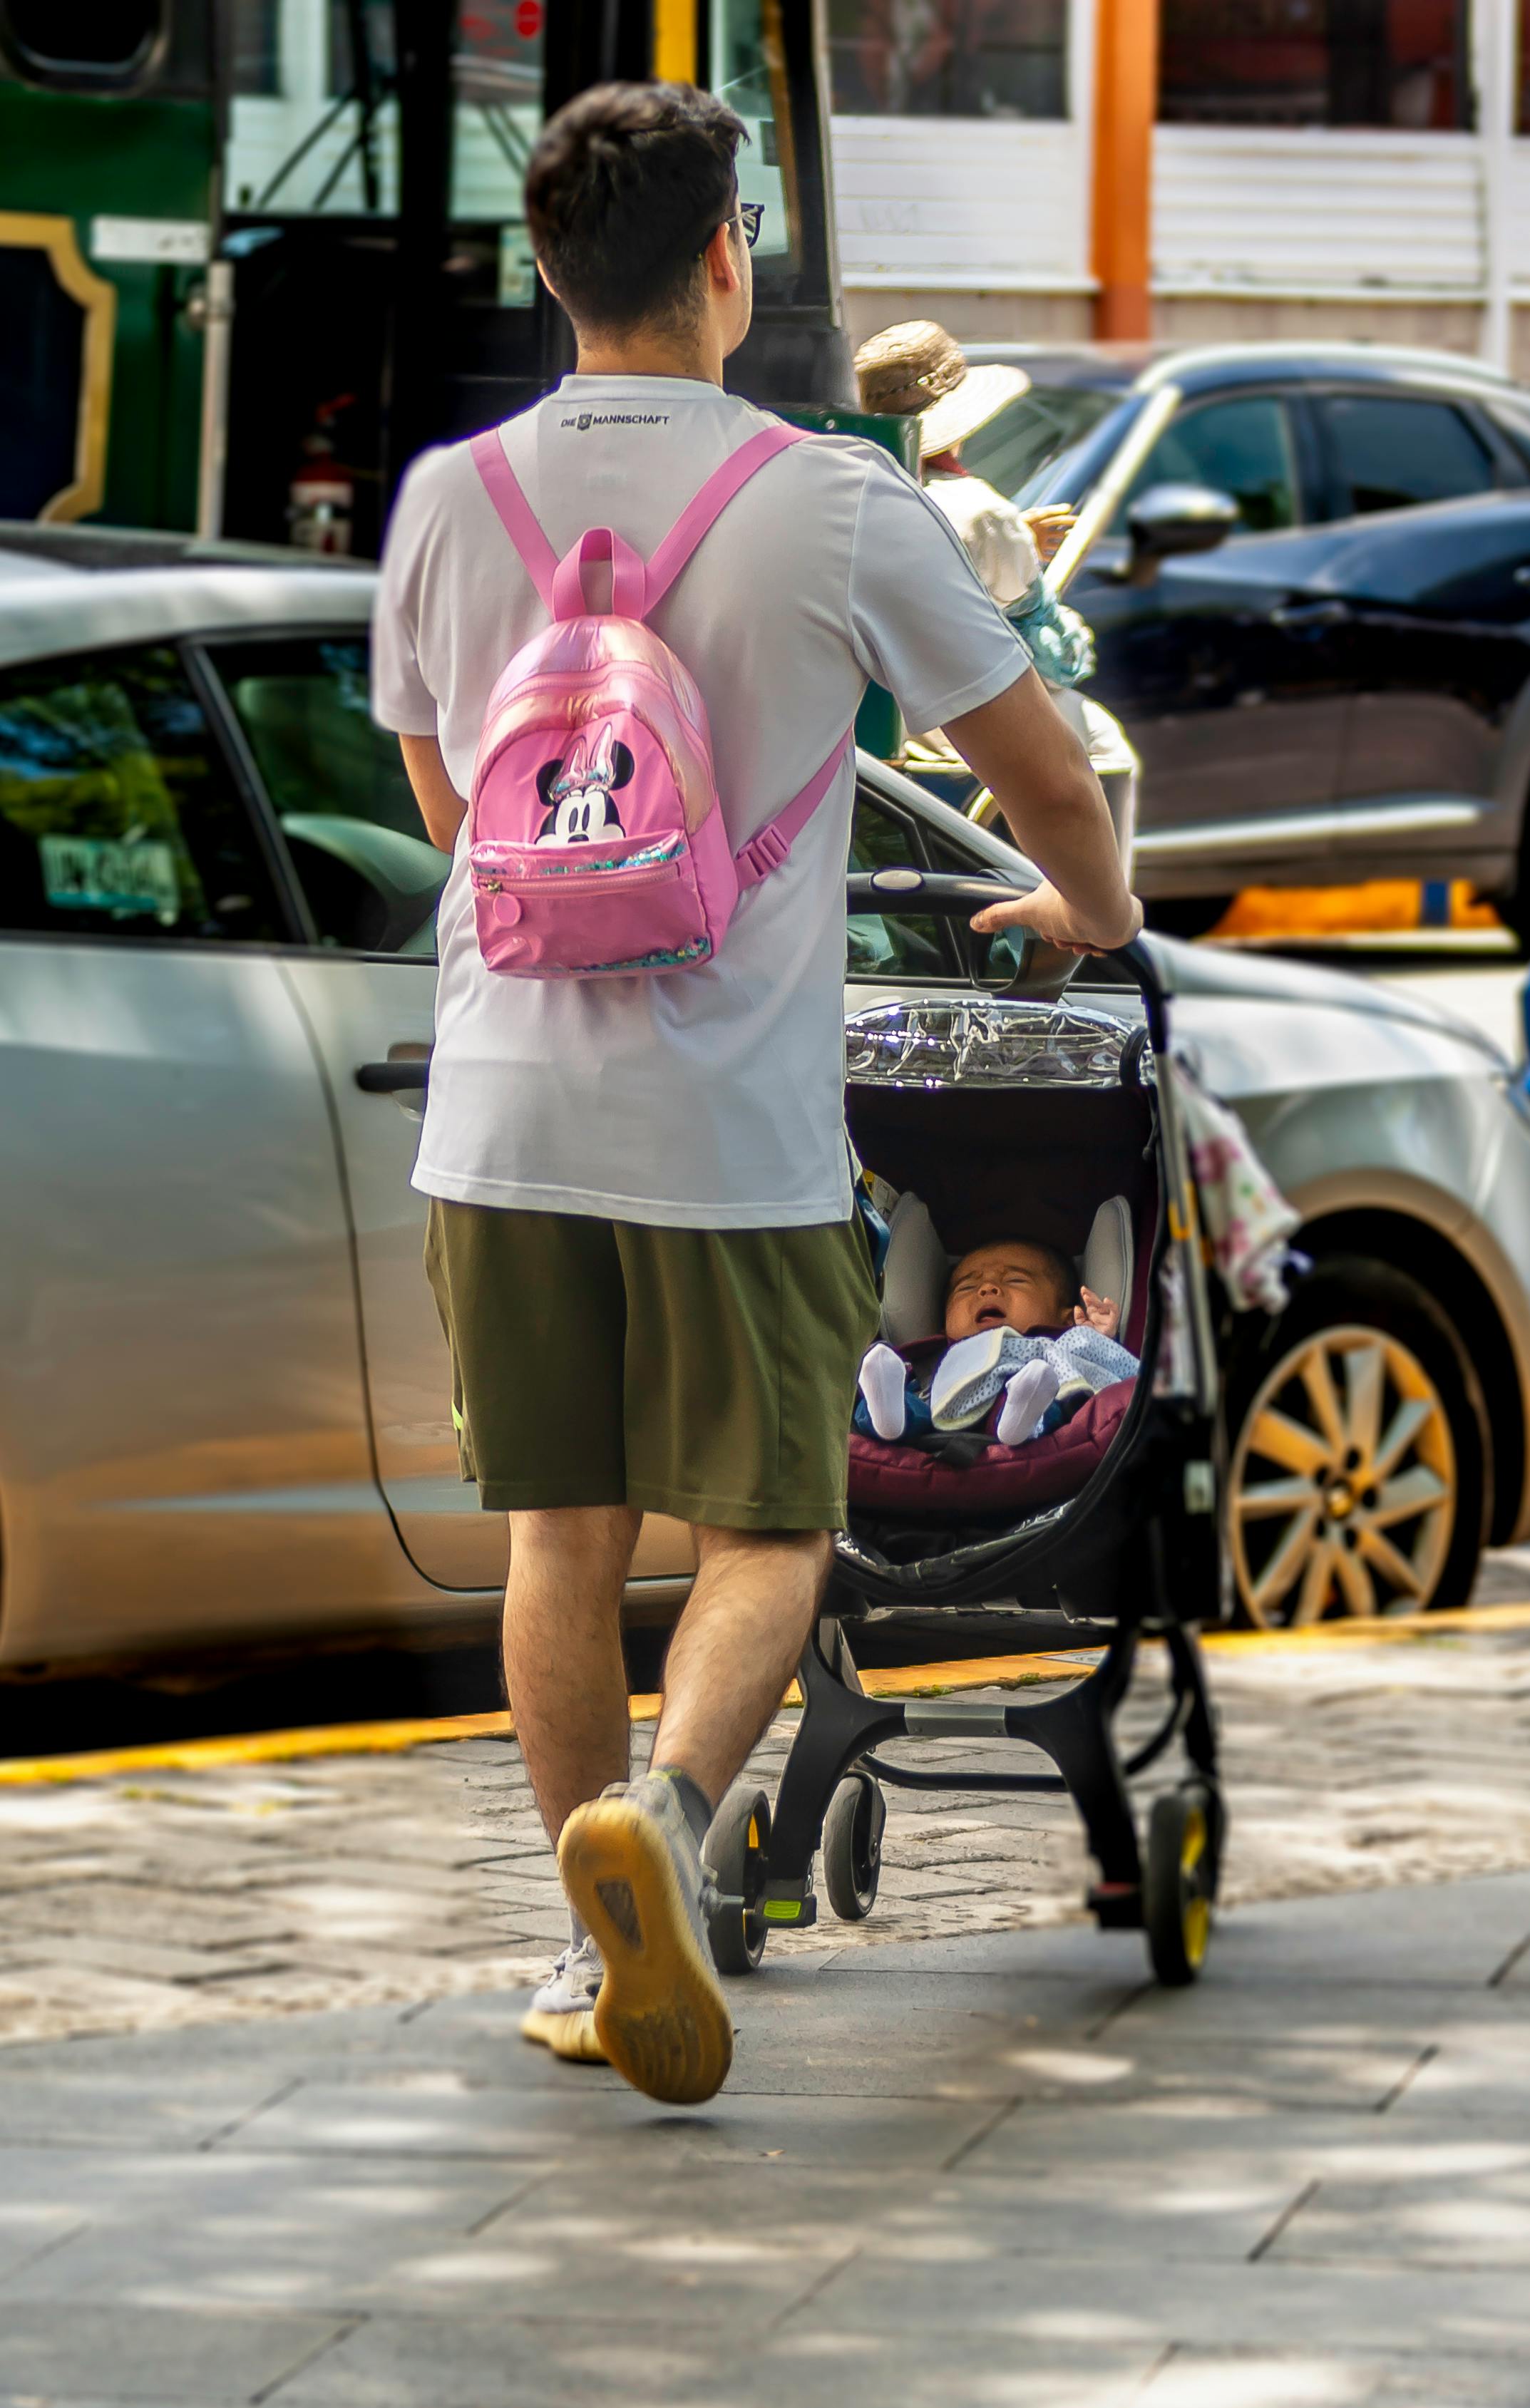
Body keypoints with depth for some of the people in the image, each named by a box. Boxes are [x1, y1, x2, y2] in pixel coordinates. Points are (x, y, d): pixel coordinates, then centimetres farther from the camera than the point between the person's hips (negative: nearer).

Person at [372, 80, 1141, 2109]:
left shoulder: (446, 503, 2)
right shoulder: (838, 510, -7)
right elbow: (1045, 774, 4)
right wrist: (1092, 911, 26)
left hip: (507, 1099, 3)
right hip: (738, 1121, -3)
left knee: (562, 1534, 12)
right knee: (765, 1532, 5)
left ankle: (595, 1949, 17)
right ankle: (664, 1811, -20)